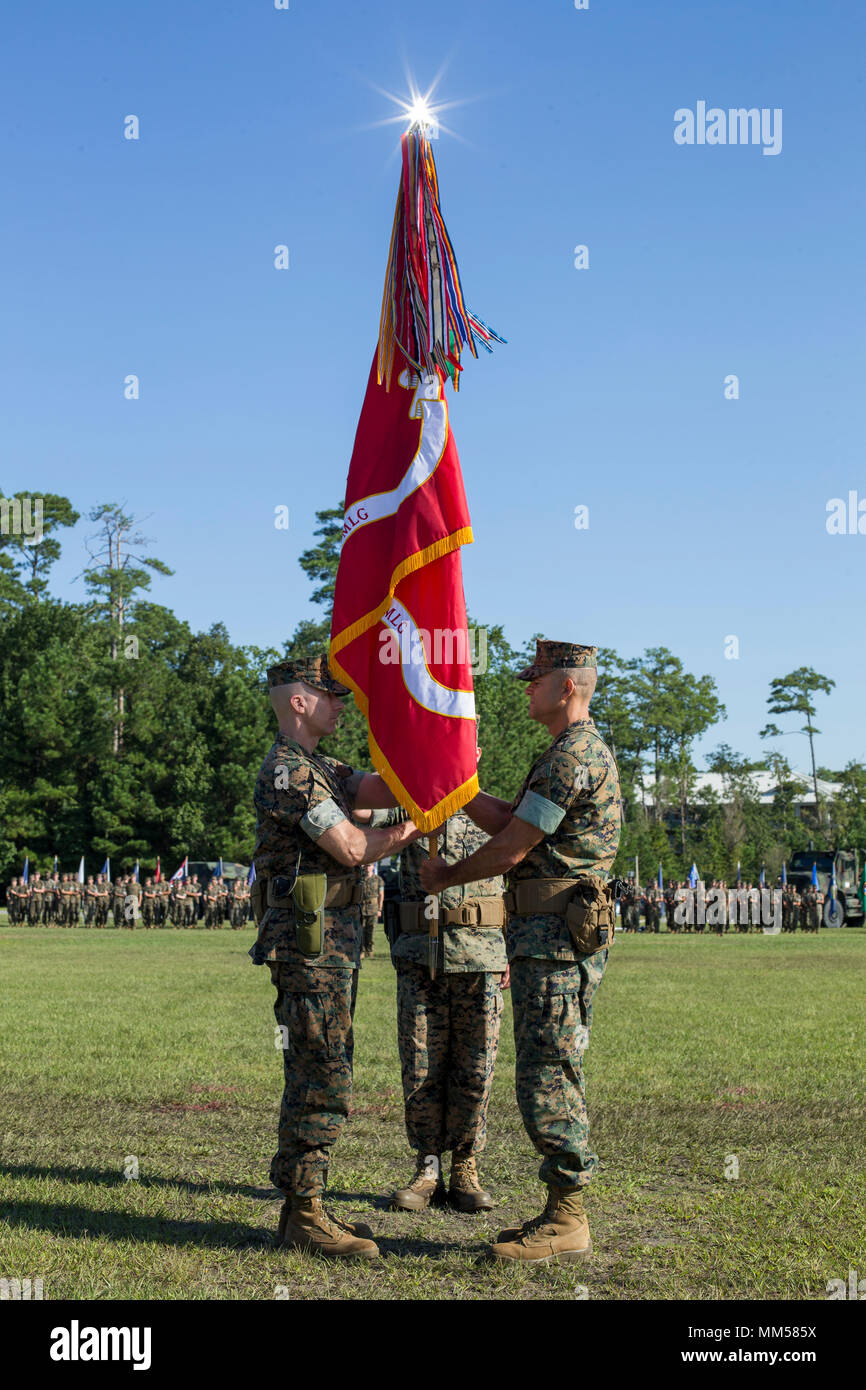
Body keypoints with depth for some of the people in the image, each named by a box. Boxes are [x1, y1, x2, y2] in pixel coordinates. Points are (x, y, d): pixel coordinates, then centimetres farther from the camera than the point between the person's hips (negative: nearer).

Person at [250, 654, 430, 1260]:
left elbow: (382, 790, 7)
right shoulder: (288, 771, -14)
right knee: (322, 1082, -8)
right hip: (309, 943, -10)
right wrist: (412, 830, -4)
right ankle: (304, 1216, -1)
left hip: (332, 945, 10)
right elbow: (352, 849, -19)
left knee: (319, 1079, 13)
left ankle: (303, 1207, 20)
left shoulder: (316, 767, 19)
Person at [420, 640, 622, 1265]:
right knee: (554, 1078, 13)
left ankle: (567, 1224, -1)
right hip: (551, 937, 11)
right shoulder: (581, 751, 20)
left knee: (547, 1079, -7)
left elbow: (512, 846, -15)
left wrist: (447, 876, 0)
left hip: (559, 937, -11)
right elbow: (509, 820, 20)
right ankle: (563, 1213, 19)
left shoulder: (573, 754, -15)